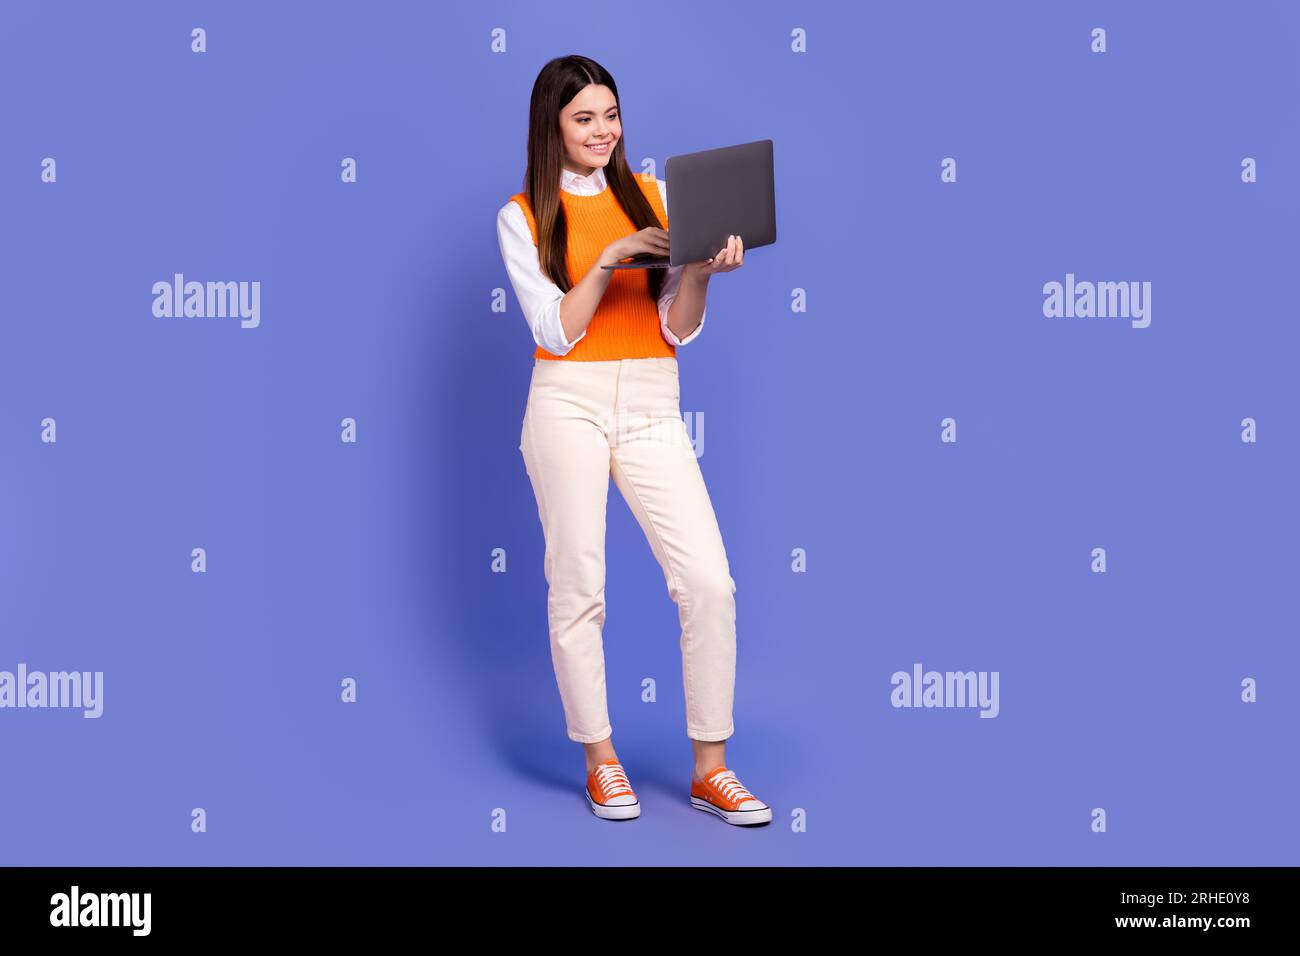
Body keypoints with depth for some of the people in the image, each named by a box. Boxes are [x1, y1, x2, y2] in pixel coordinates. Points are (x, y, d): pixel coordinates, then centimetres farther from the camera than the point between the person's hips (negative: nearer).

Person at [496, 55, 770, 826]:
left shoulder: (654, 197, 9)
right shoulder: (523, 218, 3)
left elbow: (679, 330, 5)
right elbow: (556, 331, -6)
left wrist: (700, 270, -14)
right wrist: (609, 257, -17)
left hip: (653, 409, 2)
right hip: (569, 407, -2)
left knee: (710, 581, -7)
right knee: (578, 586, 2)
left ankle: (711, 768, 5)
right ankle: (601, 759, 19)